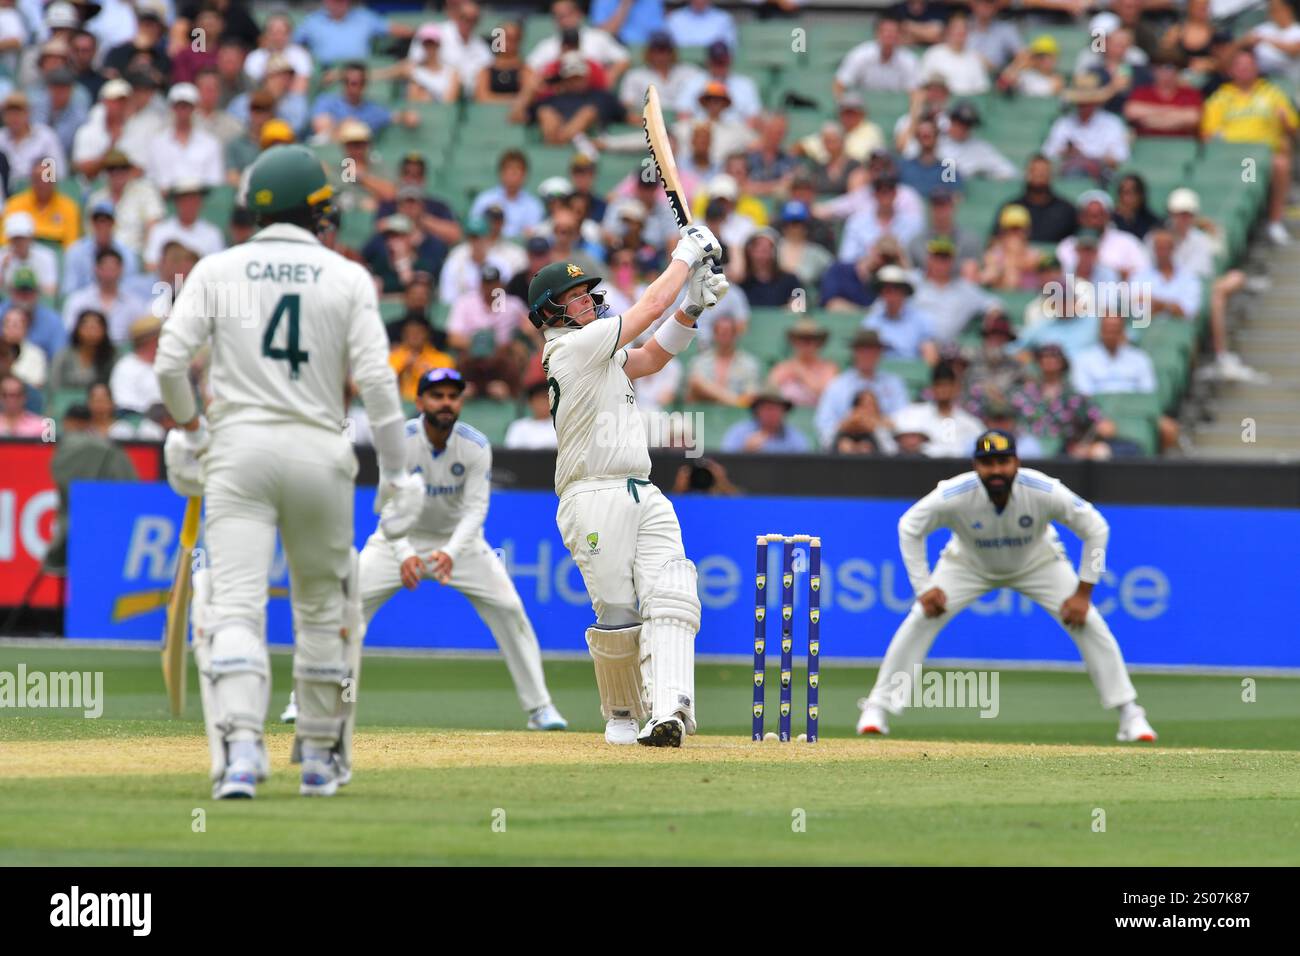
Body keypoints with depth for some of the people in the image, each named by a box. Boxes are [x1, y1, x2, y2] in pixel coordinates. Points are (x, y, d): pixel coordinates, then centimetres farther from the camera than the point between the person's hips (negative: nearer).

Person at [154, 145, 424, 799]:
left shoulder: (217, 270, 2)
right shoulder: (348, 279, 1)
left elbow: (169, 362, -3)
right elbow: (375, 379, -6)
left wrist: (189, 426, 15)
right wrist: (395, 473, 0)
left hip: (238, 450, -1)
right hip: (319, 451, 1)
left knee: (234, 606, -9)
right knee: (322, 606, 17)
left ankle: (240, 750, -28)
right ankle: (319, 758, 23)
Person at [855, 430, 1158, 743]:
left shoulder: (1045, 492, -35)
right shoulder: (953, 496, -35)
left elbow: (1096, 529, -22)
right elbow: (910, 528, -17)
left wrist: (1083, 594, -23)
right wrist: (923, 588, -21)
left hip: (1037, 562, 0)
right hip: (968, 563, 0)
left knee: (1088, 622, -14)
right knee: (921, 619, -17)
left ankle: (1129, 714, -2)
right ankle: (877, 709, -5)